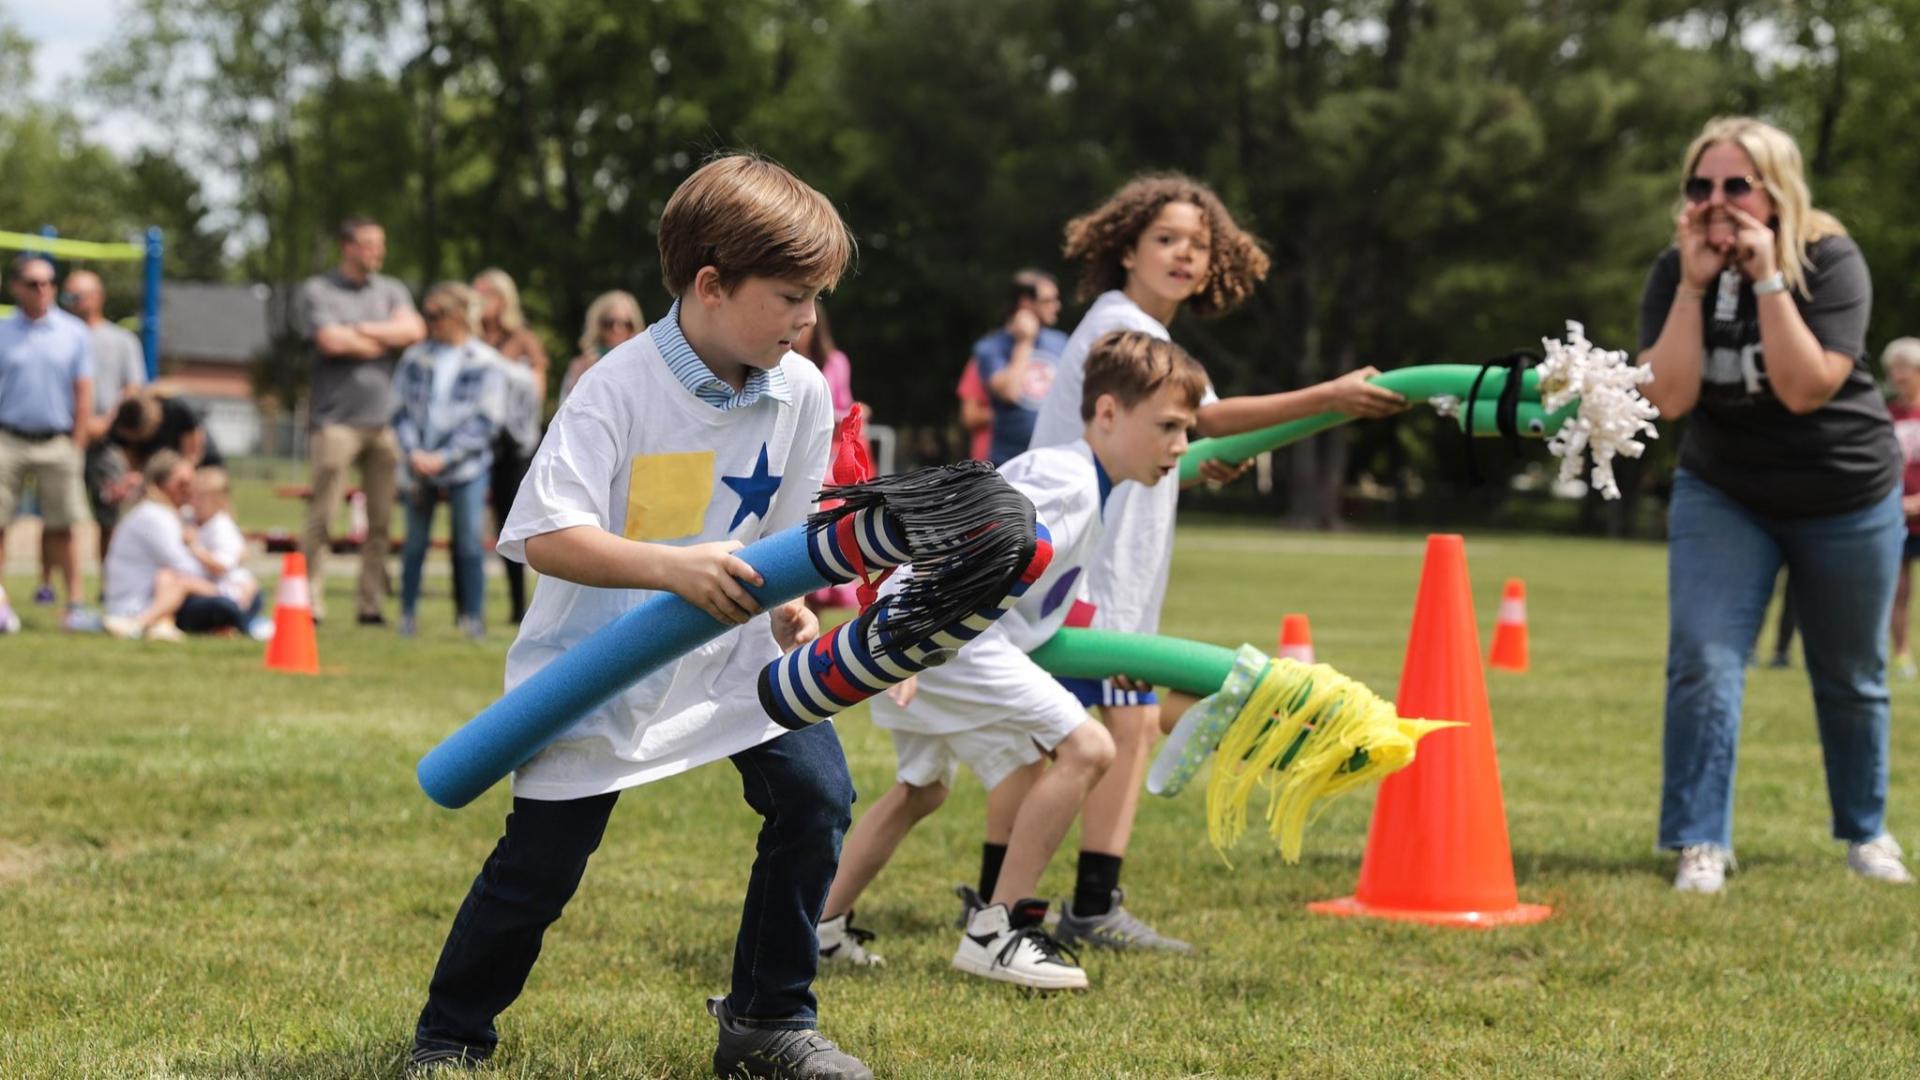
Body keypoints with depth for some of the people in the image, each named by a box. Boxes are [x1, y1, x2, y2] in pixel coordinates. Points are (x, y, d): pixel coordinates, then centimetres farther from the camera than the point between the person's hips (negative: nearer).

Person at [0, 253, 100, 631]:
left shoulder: (74, 333, 5)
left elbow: (83, 395, 6)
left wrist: (77, 447, 0)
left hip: (56, 442, 0)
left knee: (61, 528, 3)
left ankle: (74, 604, 6)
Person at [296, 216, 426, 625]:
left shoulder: (391, 291, 18)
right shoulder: (317, 291, 4)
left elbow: (413, 329, 1)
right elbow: (331, 341, -11)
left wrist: (361, 330, -3)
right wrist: (385, 341, 3)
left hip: (385, 418, 4)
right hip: (338, 418, -4)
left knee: (382, 519, 2)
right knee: (321, 515, -10)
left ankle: (371, 604, 8)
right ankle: (310, 603, -8)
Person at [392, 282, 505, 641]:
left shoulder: (486, 363, -3)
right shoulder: (415, 358, 7)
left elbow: (484, 422, -7)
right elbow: (402, 410, 8)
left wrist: (443, 458, -13)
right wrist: (413, 453, -8)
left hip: (466, 467, -3)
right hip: (420, 465, 3)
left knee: (470, 542, -5)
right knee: (415, 542, 6)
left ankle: (474, 617, 3)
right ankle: (407, 614, 14)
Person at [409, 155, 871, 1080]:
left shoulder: (801, 391, -6)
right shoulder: (618, 390, -22)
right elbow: (545, 538, -30)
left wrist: (789, 608, -10)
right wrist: (671, 567, -42)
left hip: (729, 652, 5)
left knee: (815, 793, -9)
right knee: (541, 863, -1)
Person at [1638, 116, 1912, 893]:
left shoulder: (1831, 262, -18)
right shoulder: (1675, 275, -10)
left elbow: (1806, 388, -29)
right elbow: (1669, 398, -21)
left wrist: (1766, 278, -32)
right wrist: (1695, 284, -26)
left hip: (1847, 499, -1)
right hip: (1723, 495, 1)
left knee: (1851, 679, 12)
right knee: (1703, 664, -16)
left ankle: (1866, 834, 32)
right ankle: (1700, 844, -10)